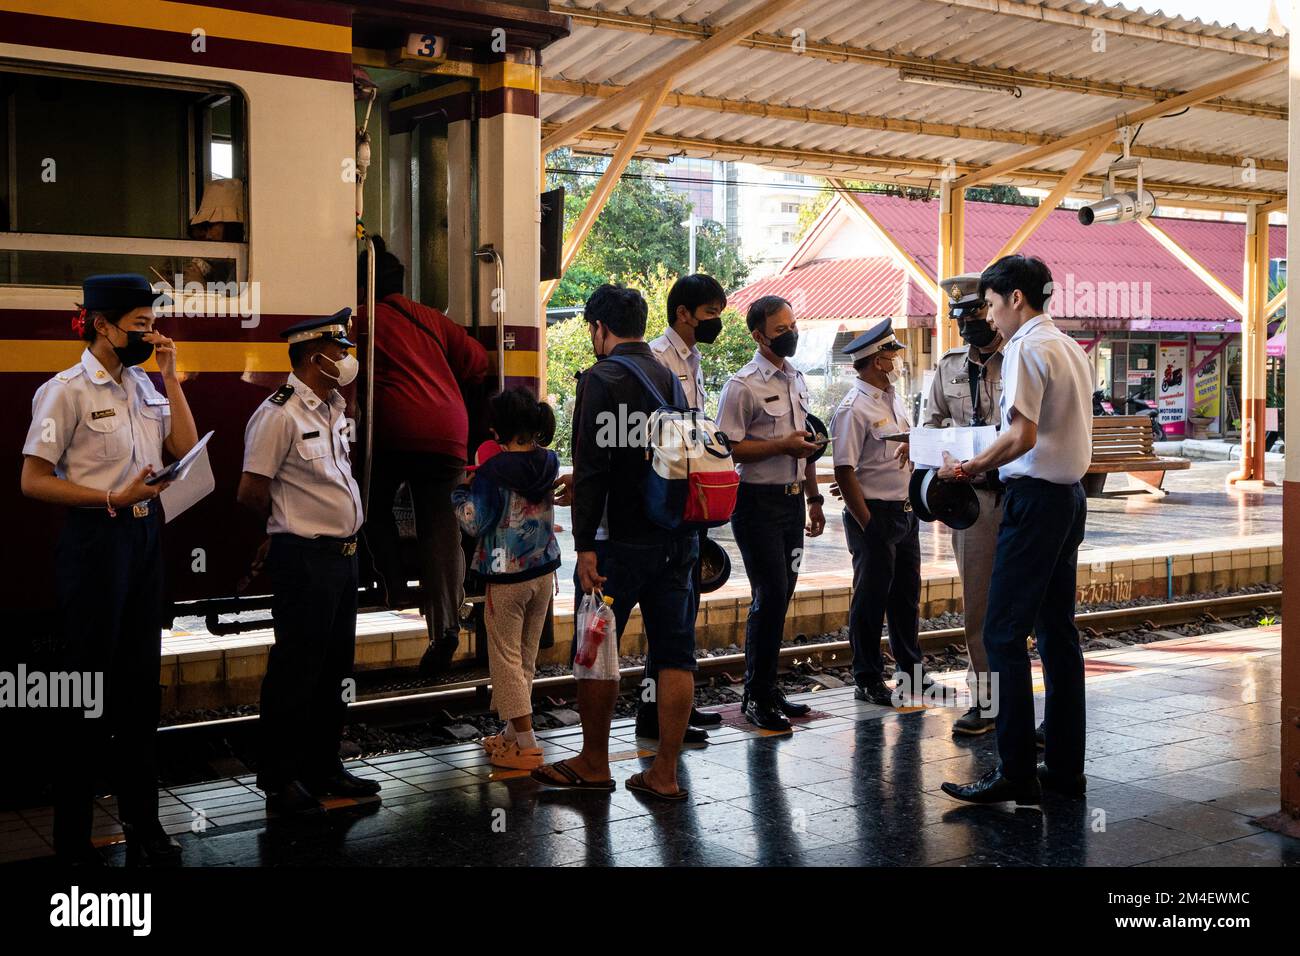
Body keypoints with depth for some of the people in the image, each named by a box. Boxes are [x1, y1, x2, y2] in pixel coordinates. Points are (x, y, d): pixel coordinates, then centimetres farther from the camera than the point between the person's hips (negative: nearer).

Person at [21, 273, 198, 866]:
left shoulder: (146, 387, 10)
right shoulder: (68, 390, -9)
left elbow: (187, 450, 2)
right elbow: (33, 481, -11)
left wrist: (170, 376, 0)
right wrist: (113, 499, -19)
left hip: (146, 536, 6)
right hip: (95, 539, -6)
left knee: (140, 678, 12)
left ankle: (142, 822, 24)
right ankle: (72, 838, 15)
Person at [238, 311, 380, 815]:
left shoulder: (334, 409, 12)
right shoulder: (280, 414, -15)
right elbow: (251, 492, -15)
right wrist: (294, 522, 2)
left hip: (342, 555, 9)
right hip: (304, 559, -9)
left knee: (334, 668, 15)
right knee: (296, 672, 0)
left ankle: (324, 767, 27)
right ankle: (280, 778, 12)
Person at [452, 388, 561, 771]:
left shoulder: (493, 471, -18)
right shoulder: (549, 462, 0)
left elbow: (473, 523, -15)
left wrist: (460, 491, 1)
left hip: (506, 577, -6)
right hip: (544, 571, 6)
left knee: (506, 658, 3)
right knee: (526, 656, 16)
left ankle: (526, 745, 2)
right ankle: (512, 733, 26)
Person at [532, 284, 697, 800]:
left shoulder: (601, 379, -9)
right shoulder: (671, 379, 13)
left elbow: (592, 467, -17)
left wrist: (585, 544, -17)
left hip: (621, 540, -6)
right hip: (676, 539, 7)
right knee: (675, 655, 6)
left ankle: (593, 764, 18)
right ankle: (665, 773, 10)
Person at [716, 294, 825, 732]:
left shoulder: (797, 380, 14)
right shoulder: (742, 385, -11)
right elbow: (727, 448, -15)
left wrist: (814, 498, 20)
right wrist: (783, 445, -20)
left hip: (792, 500, 7)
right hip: (758, 501, -7)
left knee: (781, 596, 11)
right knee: (770, 597, -8)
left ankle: (768, 689, 21)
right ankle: (757, 696, 5)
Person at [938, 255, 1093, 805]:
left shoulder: (1026, 349, -13)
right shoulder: (1070, 348, 15)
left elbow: (1022, 436, -21)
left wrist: (970, 469, -10)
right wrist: (986, 466, 18)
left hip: (1034, 498, -10)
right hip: (1070, 496, 10)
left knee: (1004, 635, -6)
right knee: (1057, 631, 12)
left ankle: (1016, 771, -4)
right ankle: (1065, 767, 17)